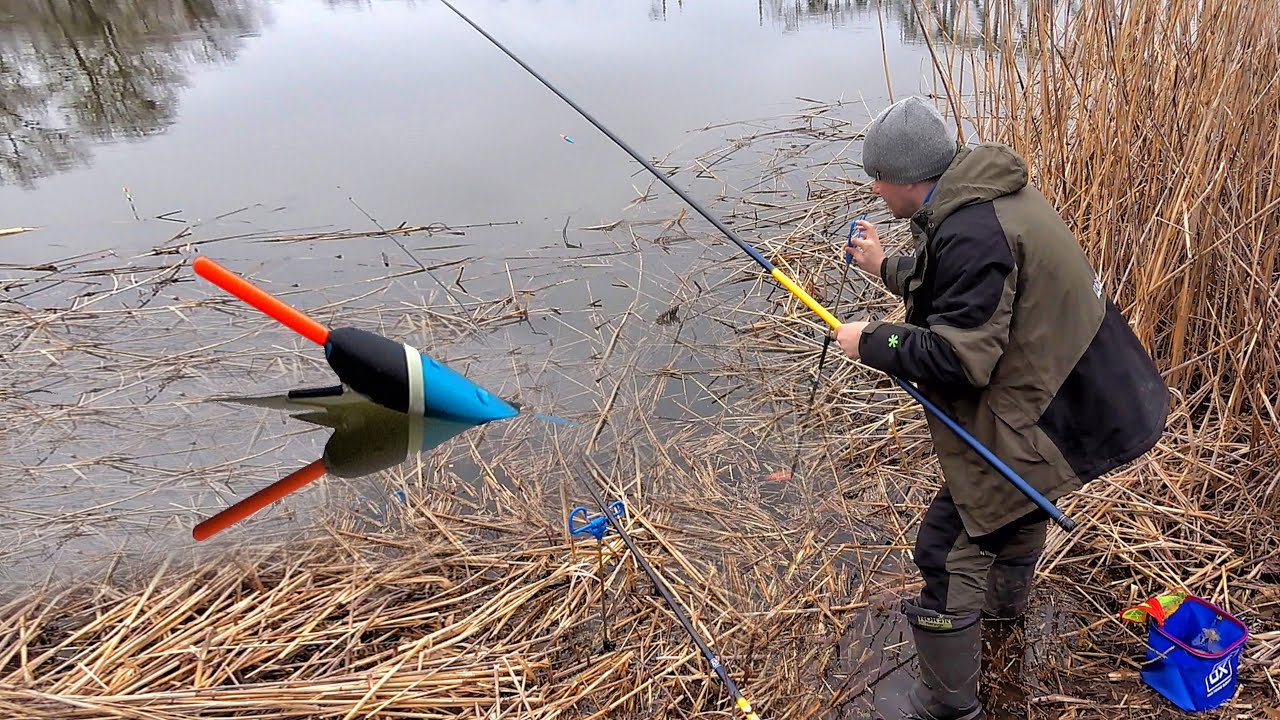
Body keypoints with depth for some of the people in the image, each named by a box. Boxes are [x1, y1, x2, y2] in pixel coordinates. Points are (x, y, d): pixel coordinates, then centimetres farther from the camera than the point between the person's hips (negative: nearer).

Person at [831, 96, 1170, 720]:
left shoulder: (970, 232, -29)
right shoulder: (989, 194, 3)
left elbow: (957, 358, -29)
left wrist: (869, 342, -17)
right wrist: (886, 268, 24)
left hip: (1034, 419, -11)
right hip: (1073, 390, 11)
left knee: (948, 548, -3)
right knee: (1018, 496, 34)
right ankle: (1007, 597, 63)